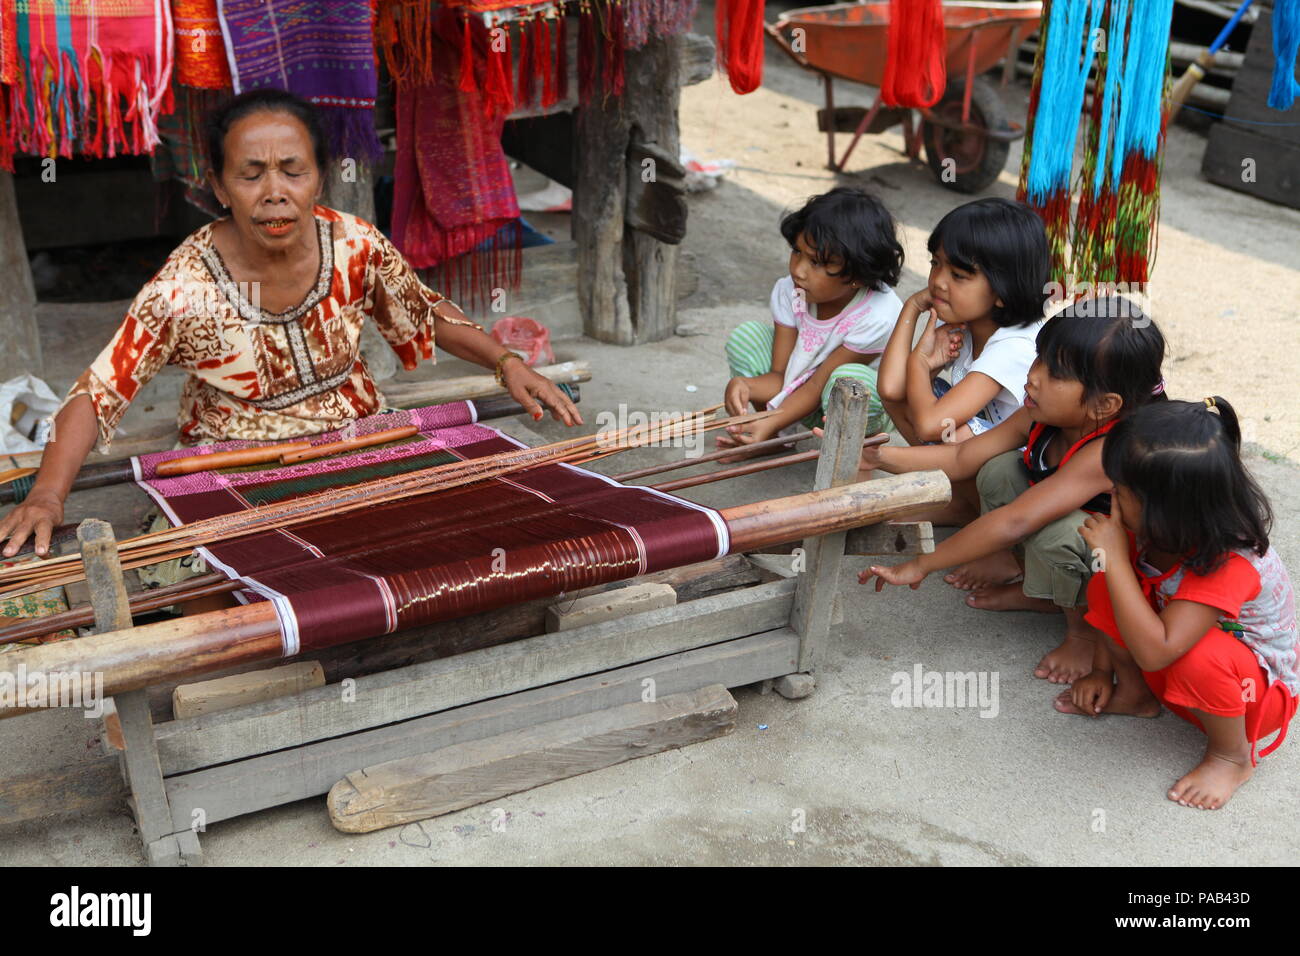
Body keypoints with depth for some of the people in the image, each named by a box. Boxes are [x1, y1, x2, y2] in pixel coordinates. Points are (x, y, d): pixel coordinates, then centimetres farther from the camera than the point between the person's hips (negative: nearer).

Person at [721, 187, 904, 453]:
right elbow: (779, 376, -14)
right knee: (746, 336, -12)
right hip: (805, 398, 5)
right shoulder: (789, 291, -15)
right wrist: (743, 385, -37)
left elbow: (819, 384, -26)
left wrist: (771, 424, -39)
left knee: (849, 378, -38)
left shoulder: (877, 318, -31)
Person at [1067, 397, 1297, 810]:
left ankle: (1233, 756, -9)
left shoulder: (1230, 565, -38)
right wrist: (1101, 672, 0)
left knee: (1199, 655, -40)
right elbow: (1119, 605, 2)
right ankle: (1134, 693, 8)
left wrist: (1114, 557, -42)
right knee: (1104, 585, -12)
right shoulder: (1154, 531, -17)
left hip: (1258, 693, -6)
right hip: (1175, 673, 6)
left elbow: (1154, 652, -45)